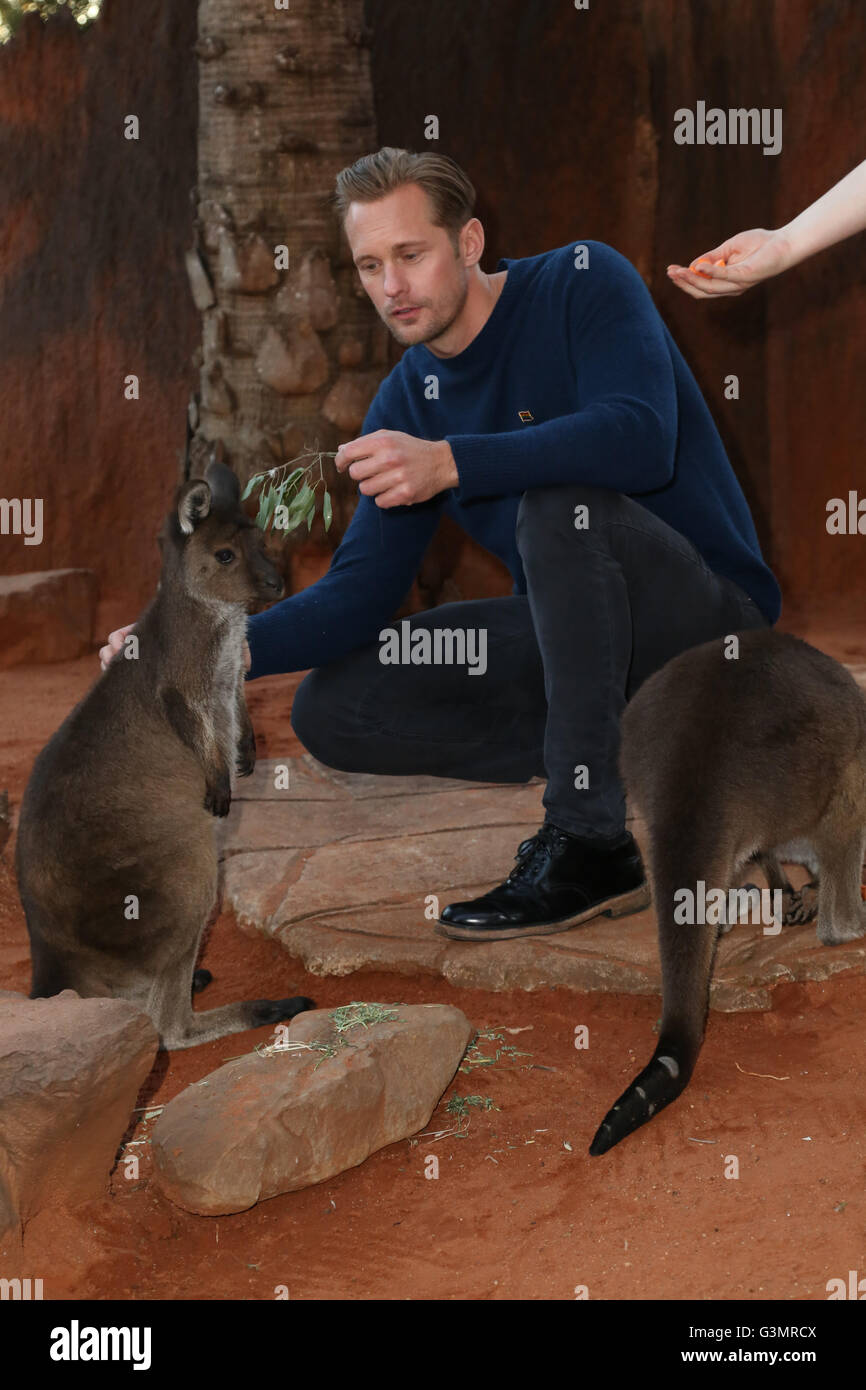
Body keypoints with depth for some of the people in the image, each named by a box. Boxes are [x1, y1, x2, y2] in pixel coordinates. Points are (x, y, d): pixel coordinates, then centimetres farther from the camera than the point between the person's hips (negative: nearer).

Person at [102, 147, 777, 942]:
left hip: (709, 627, -6)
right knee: (331, 710, -7)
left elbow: (640, 438, -30)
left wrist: (450, 462, -37)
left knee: (561, 501, -35)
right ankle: (624, 763, -1)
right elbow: (360, 594, 0)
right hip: (575, 632, 6)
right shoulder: (408, 402, 4)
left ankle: (592, 846, -27)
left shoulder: (582, 282, -12)